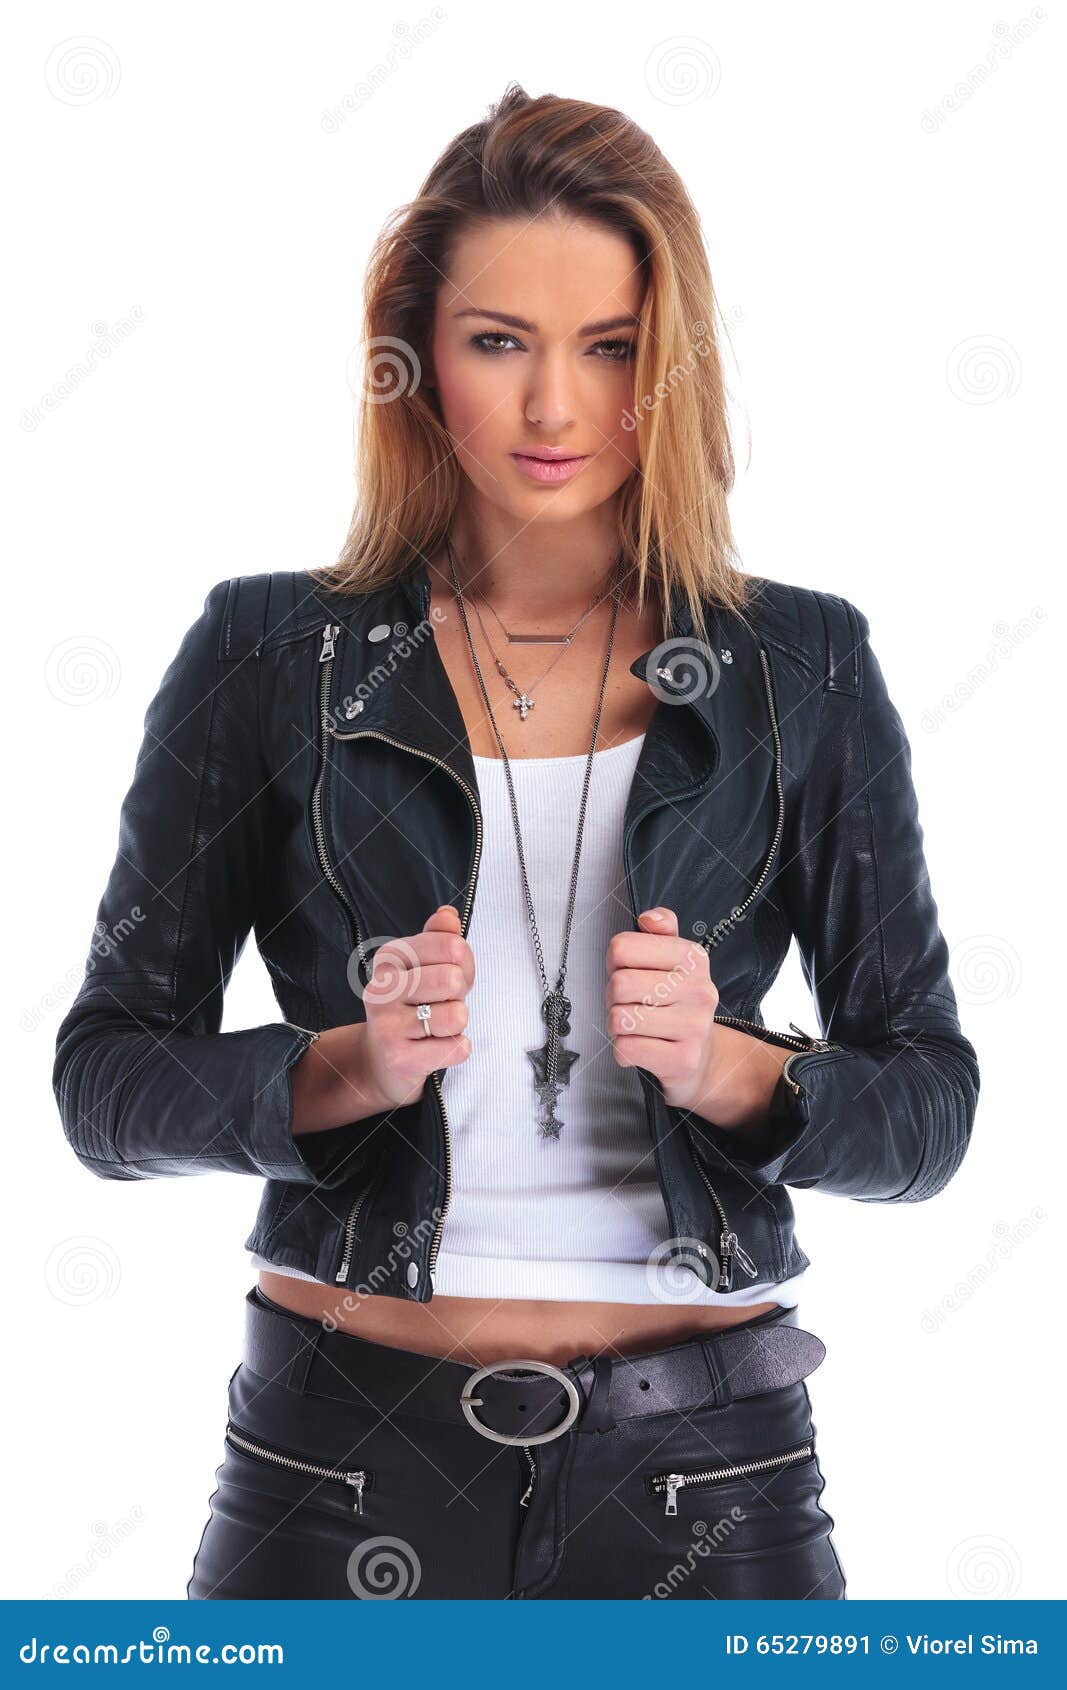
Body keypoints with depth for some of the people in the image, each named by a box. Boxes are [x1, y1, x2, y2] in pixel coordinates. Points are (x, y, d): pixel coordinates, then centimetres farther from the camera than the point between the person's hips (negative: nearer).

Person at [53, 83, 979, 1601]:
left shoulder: (802, 668, 1)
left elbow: (929, 1106, 2)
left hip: (698, 1472, 1)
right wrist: (351, 1067, -18)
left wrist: (722, 1067, -17)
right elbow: (106, 1082, 0)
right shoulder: (270, 655, -1)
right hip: (349, 1456, 0)